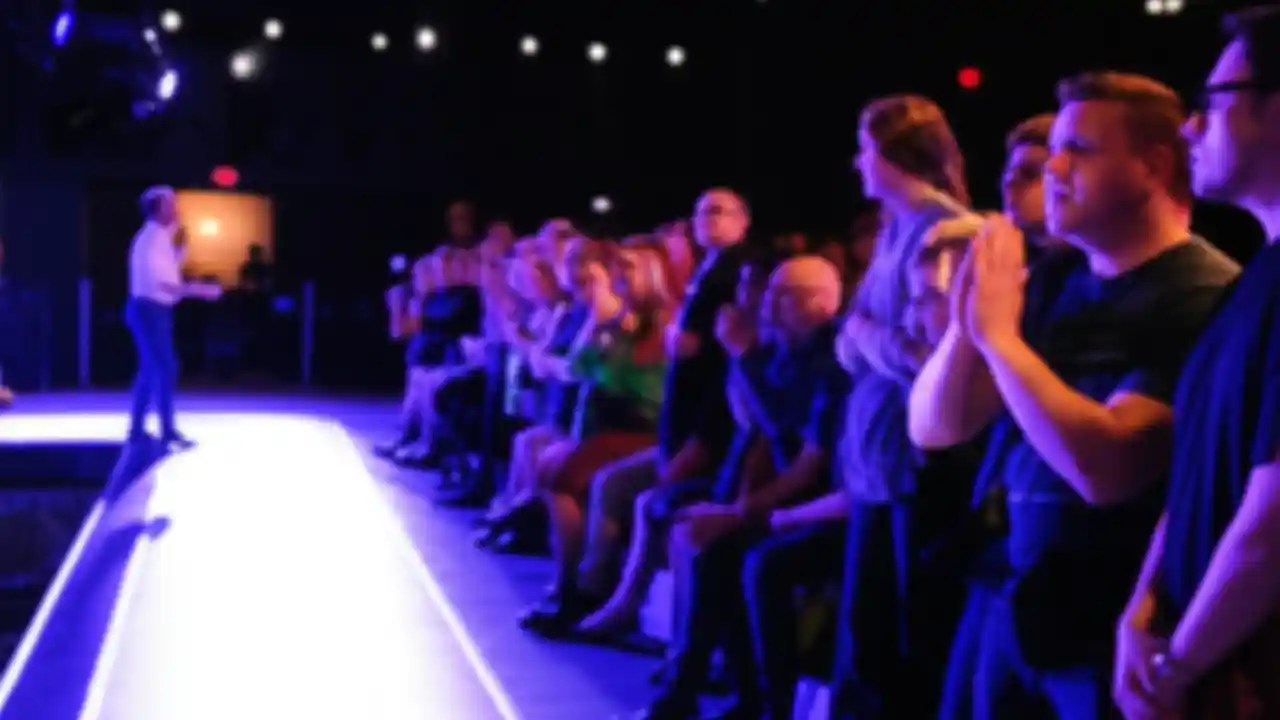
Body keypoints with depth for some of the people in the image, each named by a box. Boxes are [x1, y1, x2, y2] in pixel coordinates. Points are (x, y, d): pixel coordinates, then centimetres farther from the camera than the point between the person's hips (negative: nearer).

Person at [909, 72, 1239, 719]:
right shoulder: (1053, 280, 5)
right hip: (1008, 604, 7)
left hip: (1113, 629, -7)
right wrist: (965, 320, -12)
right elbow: (932, 429, 5)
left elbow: (1105, 469, -26)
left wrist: (999, 335, -19)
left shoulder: (1203, 296, -17)